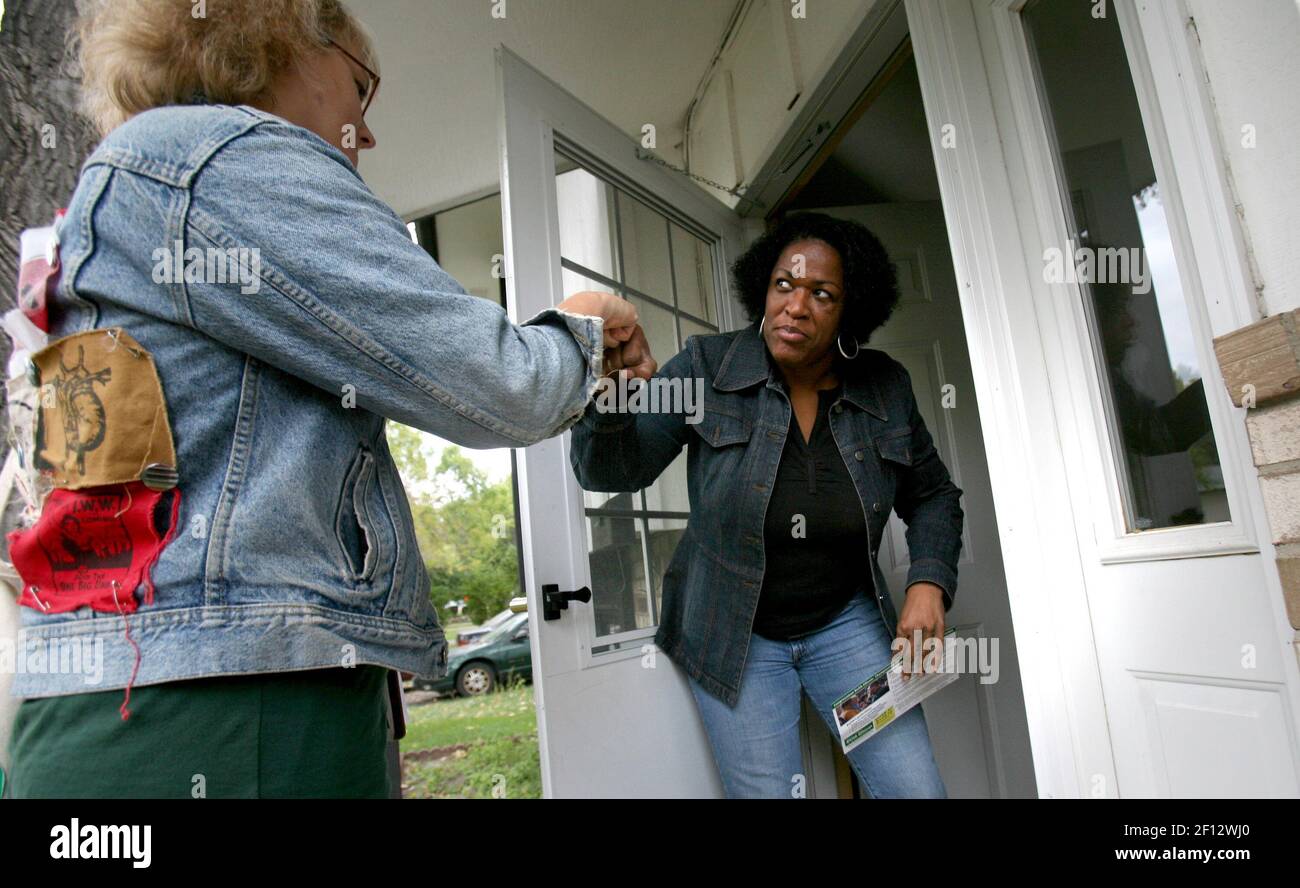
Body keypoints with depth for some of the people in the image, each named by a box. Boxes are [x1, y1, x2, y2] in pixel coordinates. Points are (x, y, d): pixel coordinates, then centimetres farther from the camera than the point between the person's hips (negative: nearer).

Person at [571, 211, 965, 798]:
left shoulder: (885, 387, -5)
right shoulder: (706, 368, -14)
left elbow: (932, 496, 9)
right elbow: (611, 470, -20)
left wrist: (929, 583, -8)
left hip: (846, 622, 3)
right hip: (734, 634, -2)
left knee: (917, 788, 2)